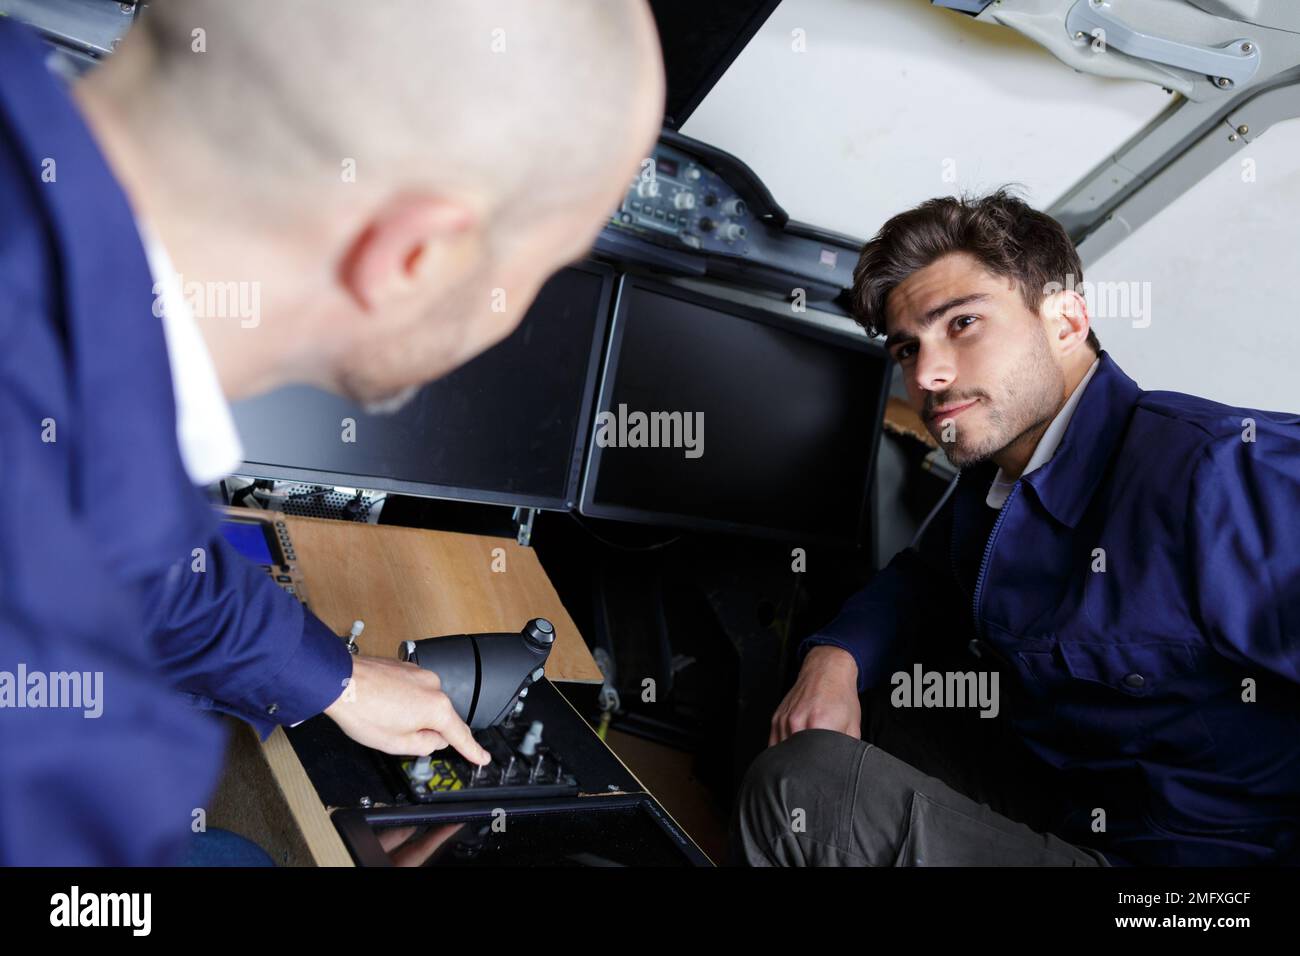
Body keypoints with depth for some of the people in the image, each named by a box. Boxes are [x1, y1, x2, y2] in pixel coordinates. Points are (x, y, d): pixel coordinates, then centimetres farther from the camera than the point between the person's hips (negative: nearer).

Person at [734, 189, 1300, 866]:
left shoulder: (1223, 474, -25)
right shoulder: (989, 481, 4)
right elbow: (919, 578, 21)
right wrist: (835, 657, 0)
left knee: (799, 786, -21)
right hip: (1045, 795, 8)